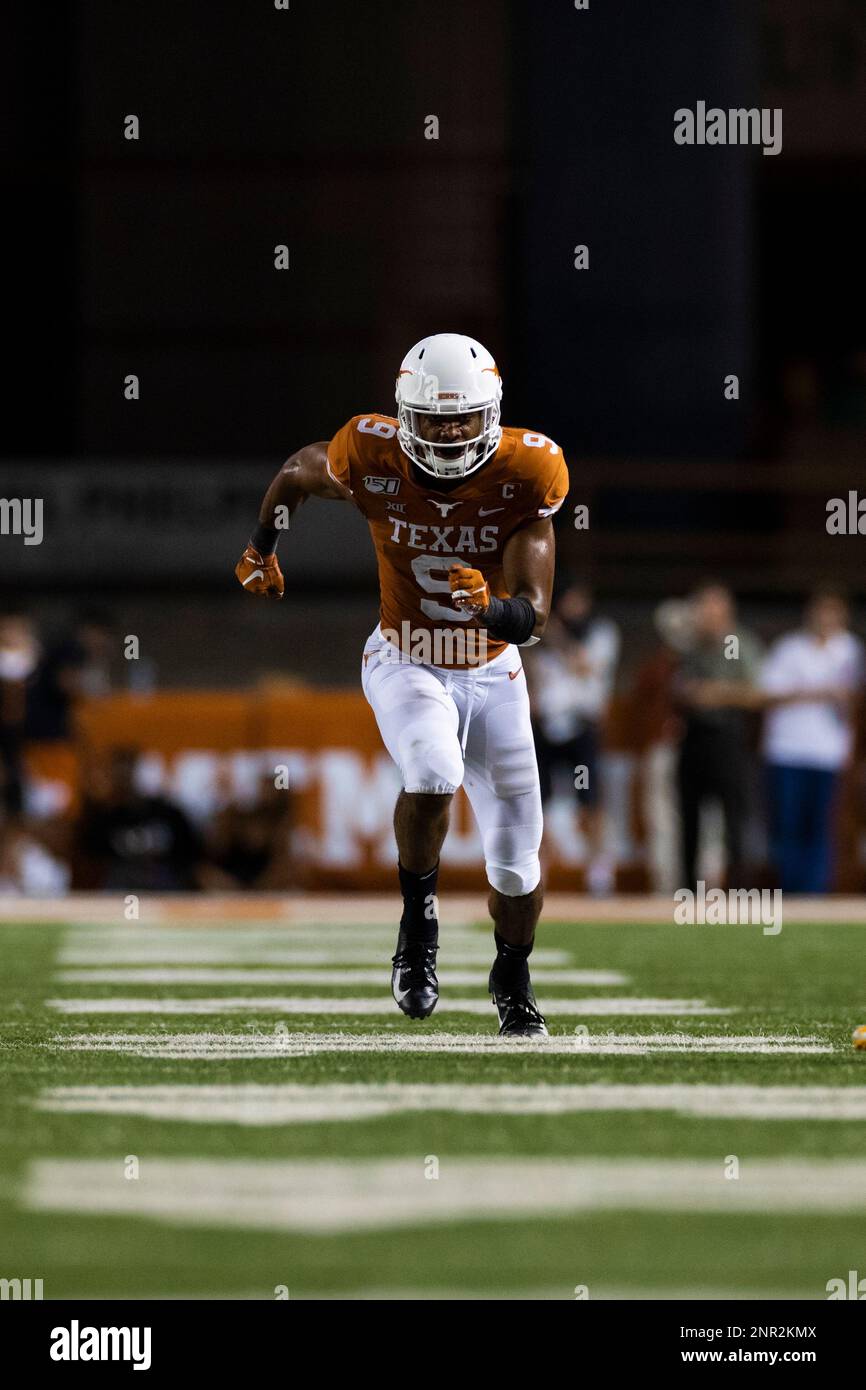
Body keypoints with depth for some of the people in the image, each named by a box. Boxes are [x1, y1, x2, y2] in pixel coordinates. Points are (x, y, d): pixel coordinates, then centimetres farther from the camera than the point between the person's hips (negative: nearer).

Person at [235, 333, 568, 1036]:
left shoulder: (525, 472, -20)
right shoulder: (373, 458, -21)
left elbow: (534, 615, -22)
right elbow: (300, 470, 5)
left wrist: (490, 608, -45)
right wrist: (263, 547, 22)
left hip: (491, 673, 2)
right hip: (405, 664, -1)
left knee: (516, 857, 6)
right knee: (434, 773, -34)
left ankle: (513, 980, 35)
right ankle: (419, 922, -11)